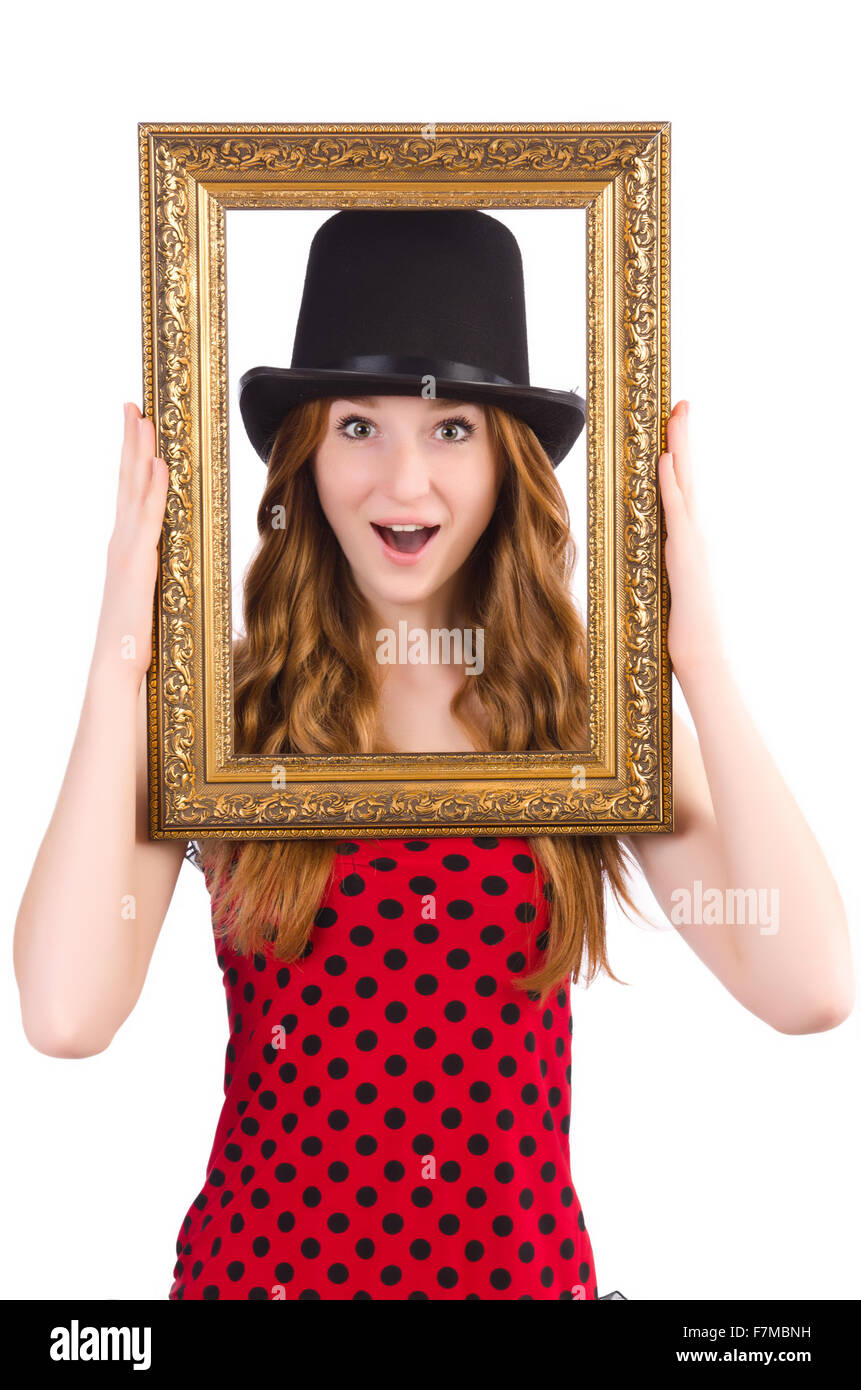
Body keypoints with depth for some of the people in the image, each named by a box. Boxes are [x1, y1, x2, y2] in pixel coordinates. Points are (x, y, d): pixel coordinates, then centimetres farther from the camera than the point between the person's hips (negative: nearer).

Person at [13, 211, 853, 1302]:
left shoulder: (599, 712, -6)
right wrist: (119, 657, -19)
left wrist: (700, 659, -15)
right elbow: (66, 1015, -23)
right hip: (266, 1254, -1)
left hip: (526, 1255, 2)